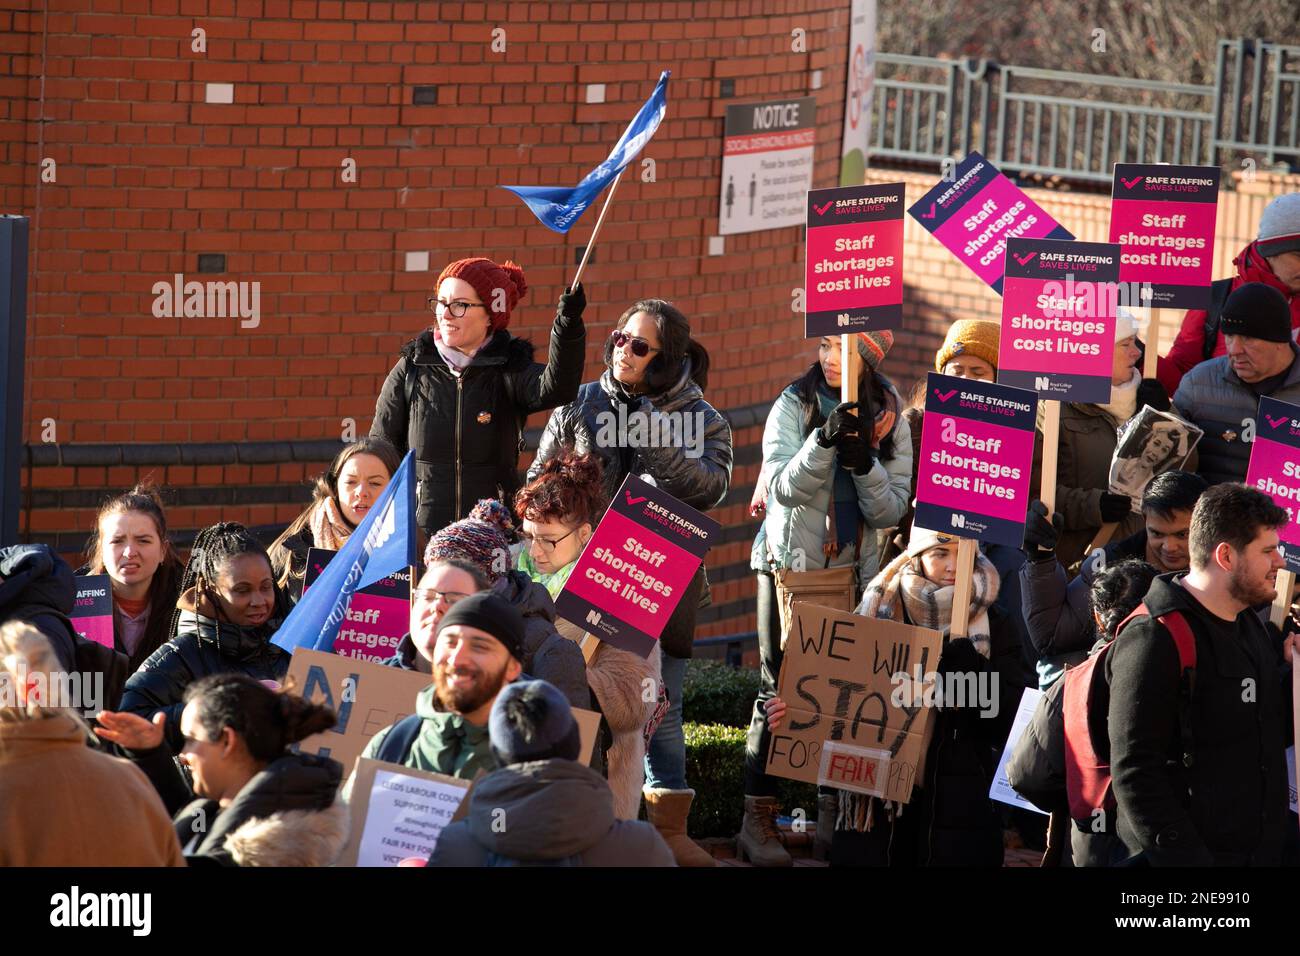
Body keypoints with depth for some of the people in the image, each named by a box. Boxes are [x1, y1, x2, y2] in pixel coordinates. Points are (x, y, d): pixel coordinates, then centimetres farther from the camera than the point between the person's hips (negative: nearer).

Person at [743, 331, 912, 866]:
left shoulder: (888, 419, 4)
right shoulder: (793, 406, -2)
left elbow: (892, 510, -1)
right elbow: (782, 487, -13)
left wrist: (864, 461, -18)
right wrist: (825, 441, -27)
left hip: (853, 570, 2)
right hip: (789, 564, -2)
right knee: (779, 688, -4)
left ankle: (835, 814, 8)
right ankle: (758, 818, -2)